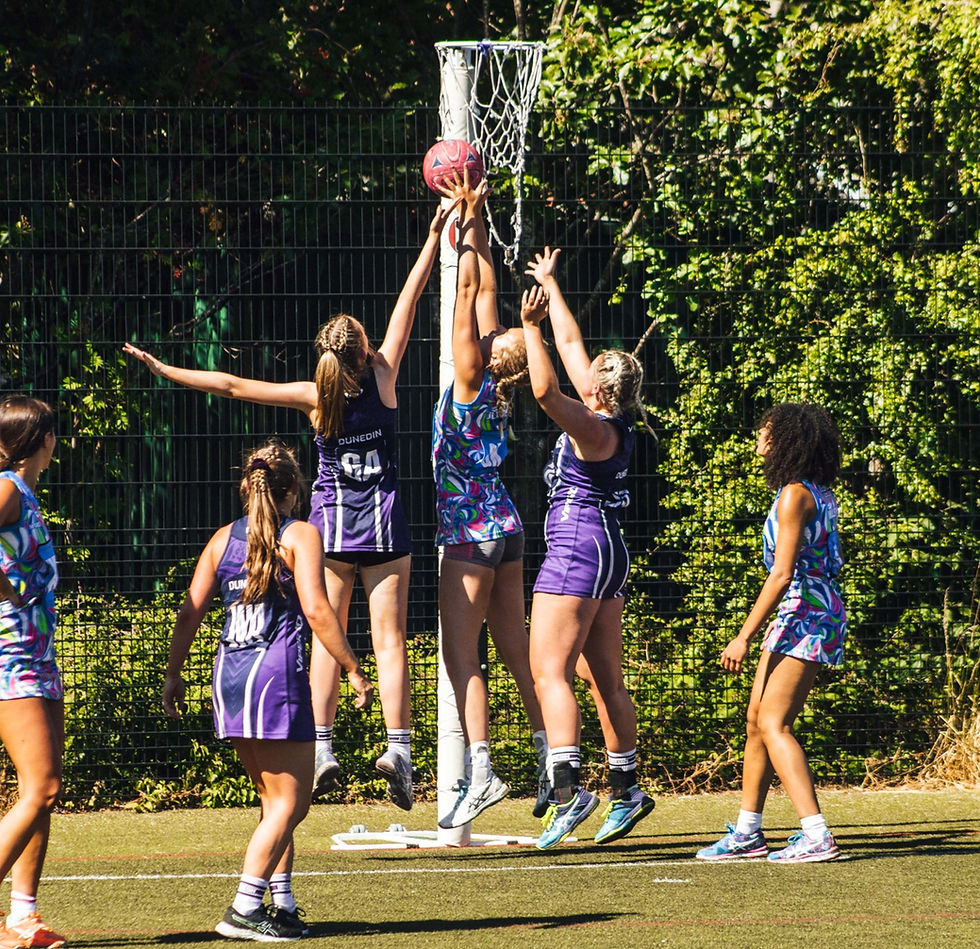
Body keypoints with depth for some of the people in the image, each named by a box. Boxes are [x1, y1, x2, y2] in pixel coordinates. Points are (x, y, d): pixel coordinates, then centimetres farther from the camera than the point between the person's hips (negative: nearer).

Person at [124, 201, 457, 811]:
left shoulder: (315, 397, -7)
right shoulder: (381, 376, -8)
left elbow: (232, 386, -6)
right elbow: (408, 300, -2)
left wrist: (165, 370, 1)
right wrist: (434, 238, 3)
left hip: (332, 522, 1)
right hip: (384, 526, -1)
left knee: (327, 637, 7)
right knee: (389, 639, -1)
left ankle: (323, 749, -2)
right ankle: (399, 747, -13)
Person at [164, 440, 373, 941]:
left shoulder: (224, 538, 12)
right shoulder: (300, 535, -3)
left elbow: (190, 612, 8)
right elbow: (316, 610, -12)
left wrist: (173, 674, 14)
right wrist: (354, 670, -8)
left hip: (229, 674, 6)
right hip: (277, 673, -6)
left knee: (277, 798, 17)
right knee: (289, 801, -1)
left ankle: (282, 905, 16)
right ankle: (242, 910, -9)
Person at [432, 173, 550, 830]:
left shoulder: (472, 383, -16)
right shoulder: (498, 392, 2)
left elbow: (469, 293, -15)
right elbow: (484, 291, 8)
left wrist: (468, 221, -11)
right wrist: (475, 222, 10)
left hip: (472, 534, -8)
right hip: (506, 530, 8)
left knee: (462, 655, -9)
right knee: (517, 654, 9)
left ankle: (481, 769, -18)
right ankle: (551, 763, 8)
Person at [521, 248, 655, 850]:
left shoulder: (595, 430, -15)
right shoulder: (614, 422, 8)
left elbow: (546, 389, -32)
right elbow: (570, 343, 18)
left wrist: (531, 326, -26)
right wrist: (549, 286, 27)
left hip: (577, 550, -10)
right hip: (608, 553, 10)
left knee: (549, 670, -13)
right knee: (606, 680, 12)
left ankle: (568, 788, -24)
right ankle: (627, 789, 15)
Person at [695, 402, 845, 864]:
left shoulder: (795, 495, -15)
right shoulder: (818, 493, 14)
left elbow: (782, 574, -20)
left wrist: (745, 636, -20)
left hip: (805, 613, -10)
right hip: (800, 614, 10)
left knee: (773, 725, -16)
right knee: (756, 724, 14)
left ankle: (816, 835, -24)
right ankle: (747, 833, 21)